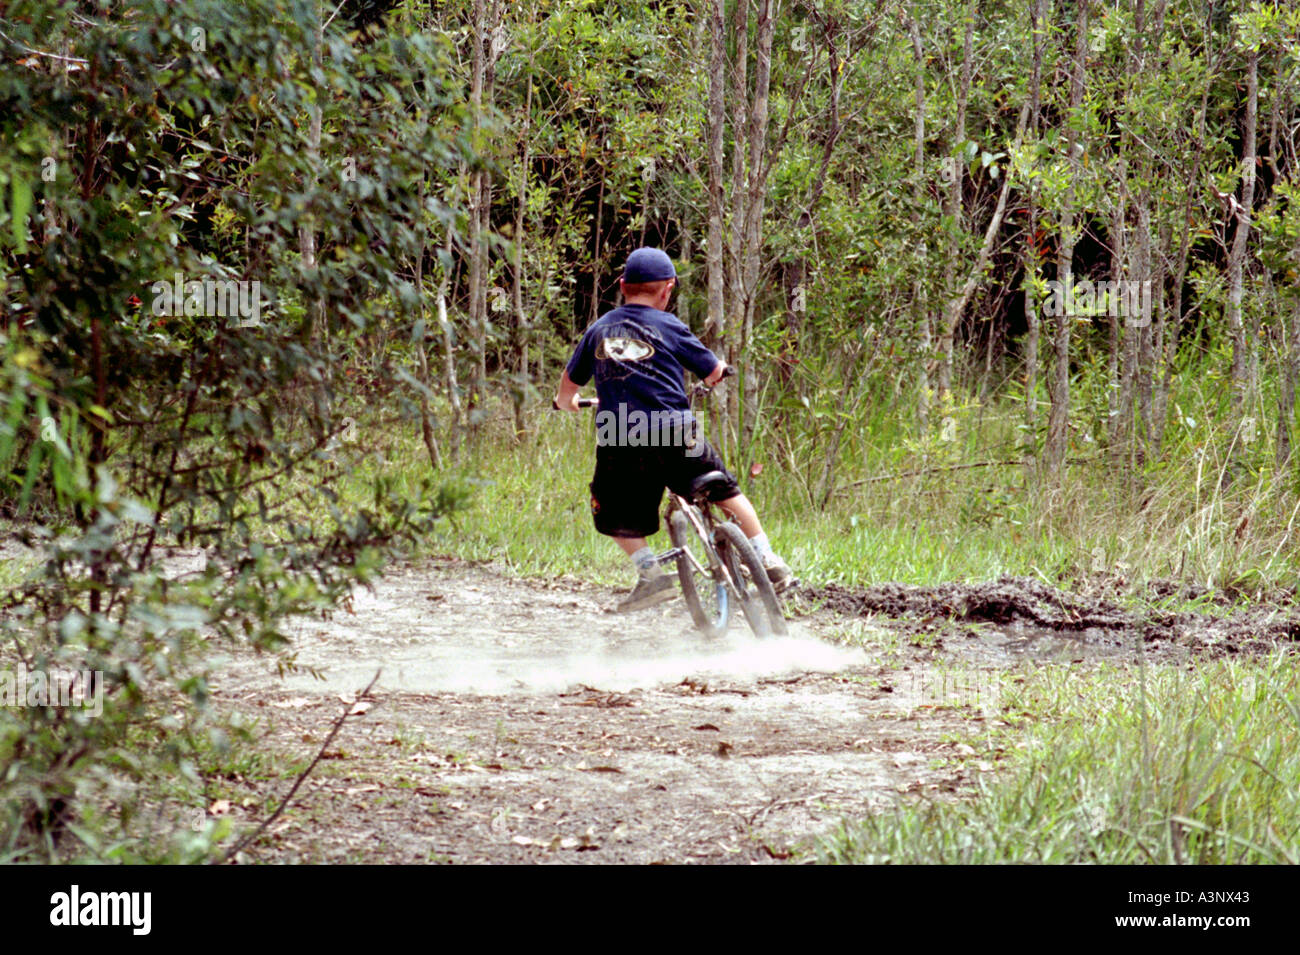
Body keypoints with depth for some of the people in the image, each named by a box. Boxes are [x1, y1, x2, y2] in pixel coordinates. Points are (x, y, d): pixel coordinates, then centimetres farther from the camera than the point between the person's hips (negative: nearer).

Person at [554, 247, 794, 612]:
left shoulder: (599, 329, 12)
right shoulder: (668, 325, 5)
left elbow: (569, 383, 19)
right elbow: (714, 373, 12)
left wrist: (565, 402, 43)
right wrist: (713, 378, 37)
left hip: (618, 443, 1)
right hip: (674, 434, -1)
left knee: (614, 515, 19)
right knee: (726, 492, 18)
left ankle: (650, 573, 0)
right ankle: (769, 562, 18)